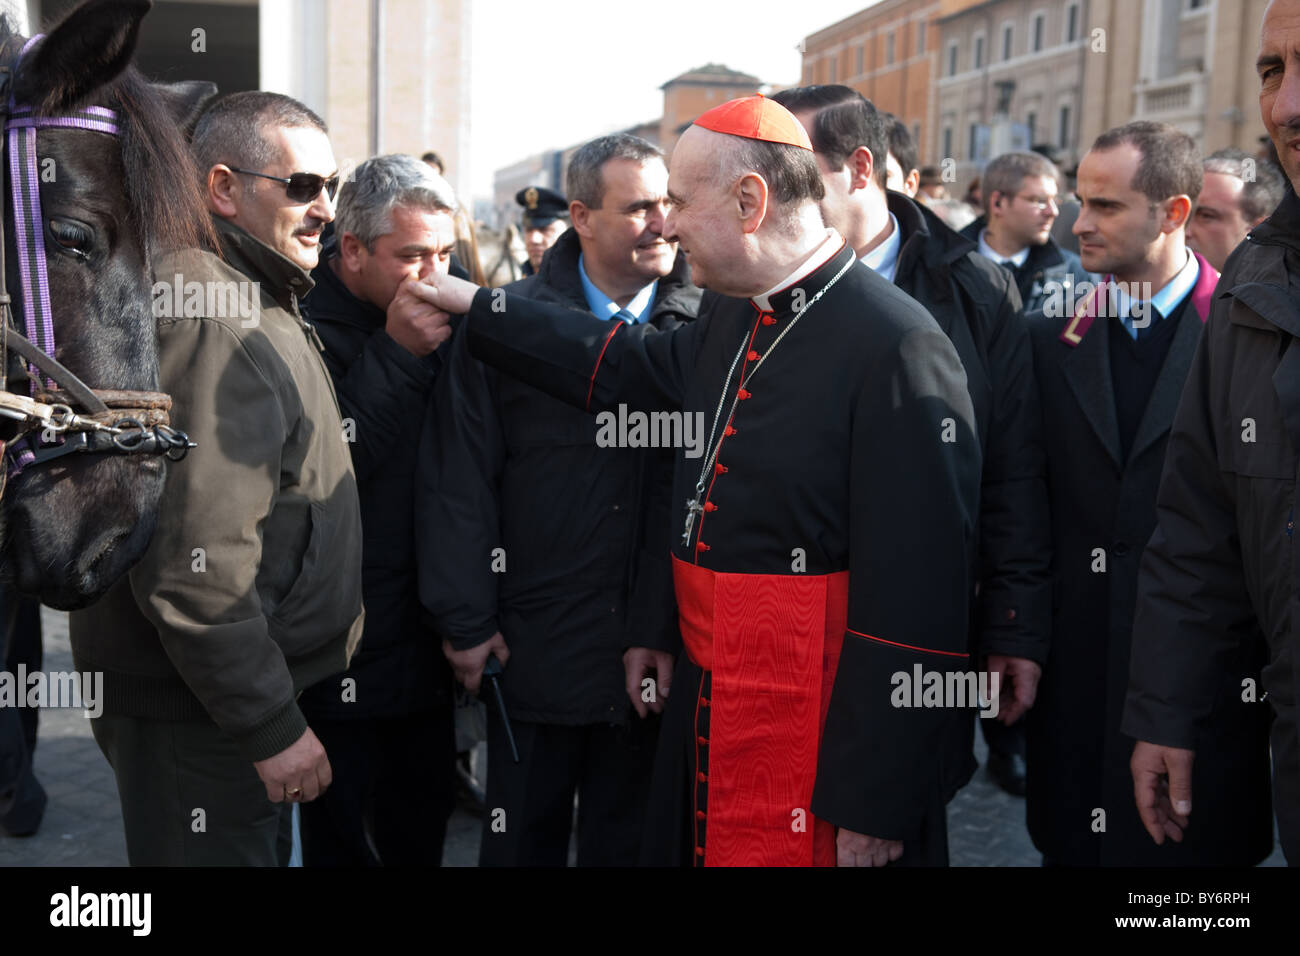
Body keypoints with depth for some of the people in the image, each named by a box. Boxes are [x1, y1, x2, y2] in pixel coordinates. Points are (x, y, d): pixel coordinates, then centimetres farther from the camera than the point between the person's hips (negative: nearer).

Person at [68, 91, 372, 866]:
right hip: (199, 717, -10)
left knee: (265, 845, 21)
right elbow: (195, 560, -26)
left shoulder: (254, 301, 14)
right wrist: (272, 724, -21)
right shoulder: (209, 319, -20)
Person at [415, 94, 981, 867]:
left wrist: (869, 807, -18)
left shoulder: (897, 347, -19)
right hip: (704, 710, 8)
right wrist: (473, 304, 26)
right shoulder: (730, 323, 7)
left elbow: (917, 595, -21)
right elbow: (628, 367, 26)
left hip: (811, 744, -8)